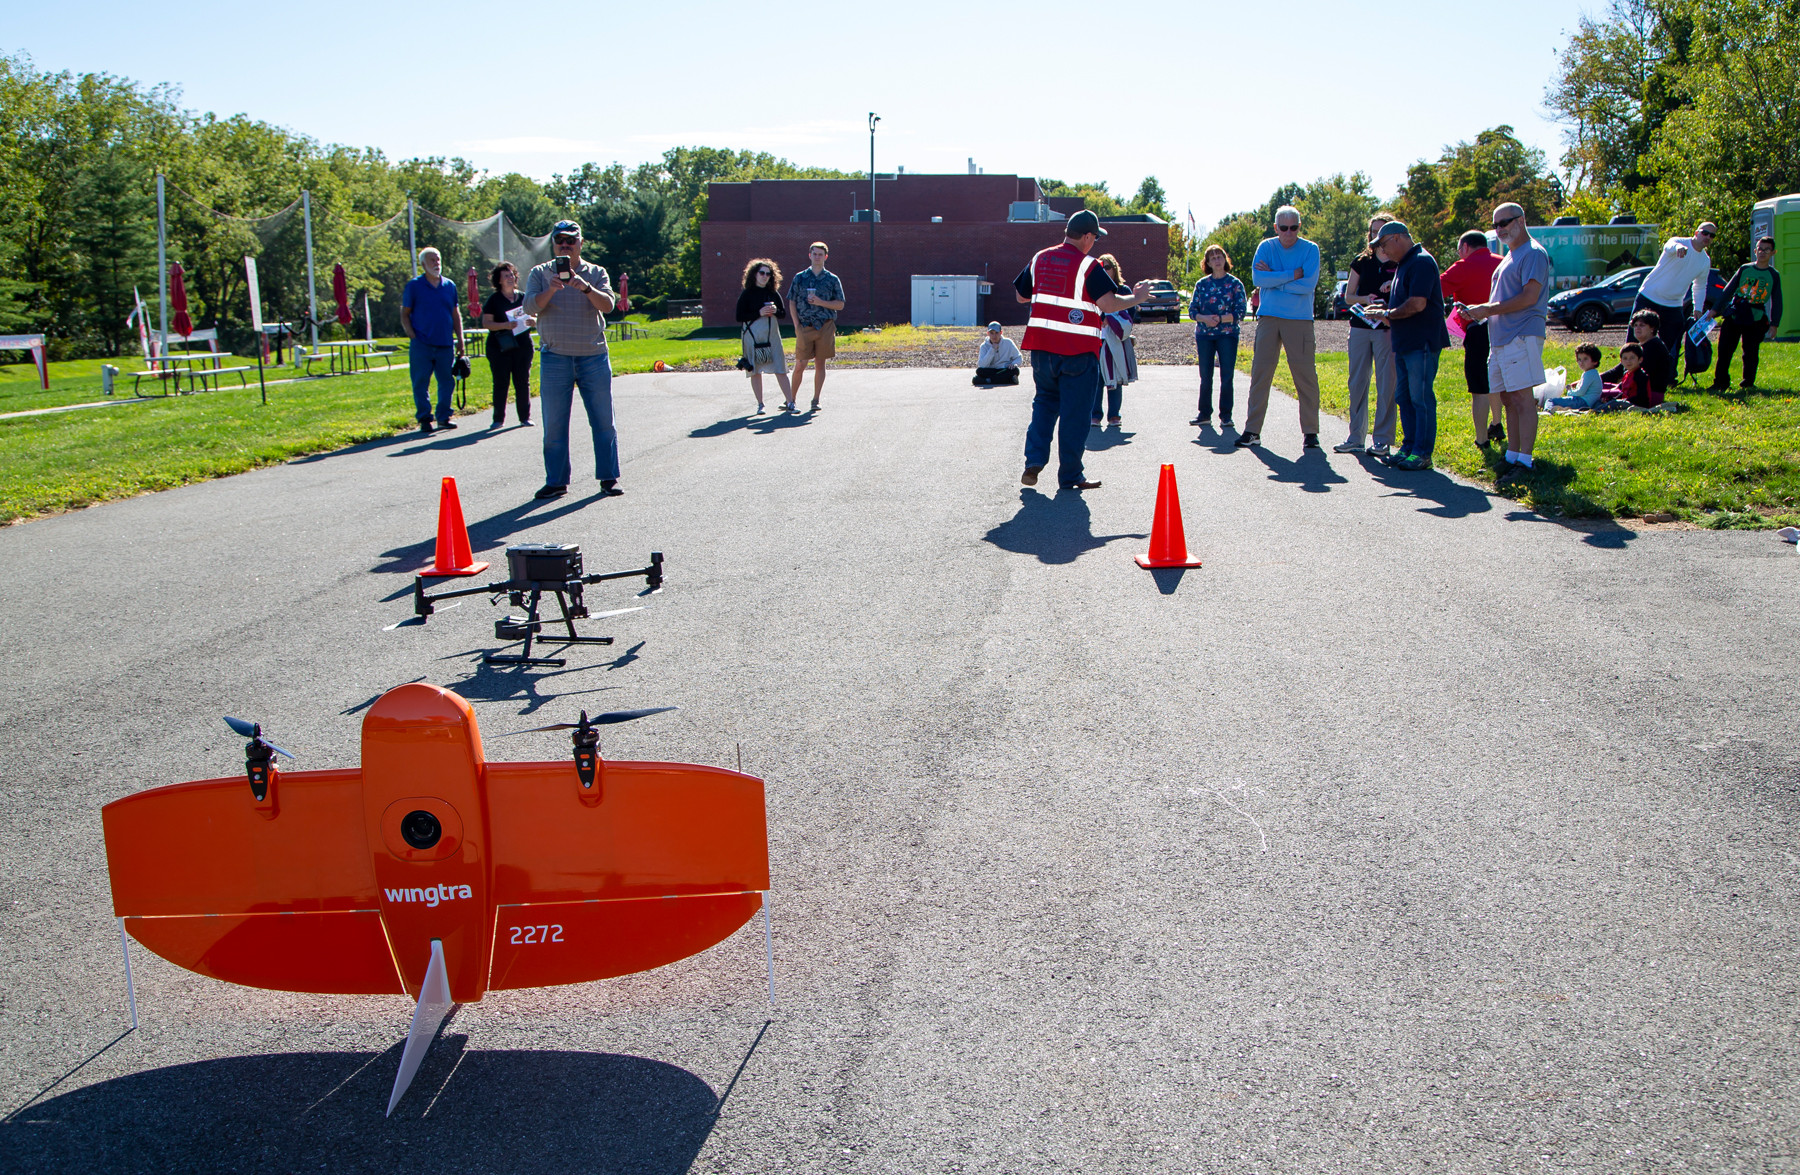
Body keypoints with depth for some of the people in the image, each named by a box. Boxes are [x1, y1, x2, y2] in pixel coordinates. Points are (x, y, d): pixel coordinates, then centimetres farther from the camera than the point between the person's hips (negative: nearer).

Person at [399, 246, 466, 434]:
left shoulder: (449, 286, 12)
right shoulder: (414, 286, 3)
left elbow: (456, 314, 18)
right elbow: (404, 314, 4)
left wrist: (460, 339, 11)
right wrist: (412, 336, -7)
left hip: (446, 344, 3)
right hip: (422, 345, -3)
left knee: (447, 381, 6)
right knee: (421, 383, -2)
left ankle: (443, 417, 17)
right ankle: (424, 419, 6)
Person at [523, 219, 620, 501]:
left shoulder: (596, 273, 8)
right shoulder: (540, 274, 8)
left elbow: (607, 305, -7)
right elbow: (531, 306, -5)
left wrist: (585, 287, -24)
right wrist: (551, 290, -22)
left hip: (594, 354, 0)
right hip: (555, 357, 0)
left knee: (604, 421, 1)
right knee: (554, 424, 1)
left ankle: (609, 477, 9)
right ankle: (556, 481, 8)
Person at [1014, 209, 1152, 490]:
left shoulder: (1040, 259, 9)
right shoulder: (1088, 266, -9)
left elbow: (1021, 295, 19)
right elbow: (1108, 303, -18)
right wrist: (1137, 297, -2)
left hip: (1041, 345, 5)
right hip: (1077, 351, -5)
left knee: (1045, 402, 22)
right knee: (1075, 412, 3)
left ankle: (1034, 461, 8)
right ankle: (1070, 476, 9)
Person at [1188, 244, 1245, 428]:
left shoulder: (1235, 284, 2)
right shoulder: (1202, 284, 9)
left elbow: (1240, 312, -4)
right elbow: (1192, 310, 6)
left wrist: (1220, 319, -17)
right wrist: (1205, 319, -13)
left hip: (1227, 334, -2)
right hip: (1204, 334, 2)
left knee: (1226, 376, -4)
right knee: (1205, 376, 6)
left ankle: (1225, 415, 2)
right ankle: (1204, 413, 14)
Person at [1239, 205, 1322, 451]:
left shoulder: (1310, 250, 2)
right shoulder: (1266, 247, 7)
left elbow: (1308, 284, -12)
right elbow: (1258, 278, -9)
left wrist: (1274, 278, -9)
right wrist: (1293, 275, -12)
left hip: (1300, 320, -2)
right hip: (1268, 318, 2)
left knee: (1305, 375, -3)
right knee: (1260, 373, -1)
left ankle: (1311, 431, 5)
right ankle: (1252, 431, 3)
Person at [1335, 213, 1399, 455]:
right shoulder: (1362, 261, 11)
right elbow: (1348, 297, 10)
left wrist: (1394, 289, -16)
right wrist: (1366, 299, -9)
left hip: (1387, 329, -3)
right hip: (1360, 327, 3)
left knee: (1386, 385, -4)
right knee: (1357, 383, 6)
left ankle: (1383, 440, 2)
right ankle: (1355, 437, 14)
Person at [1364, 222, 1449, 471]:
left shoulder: (1421, 262, -14)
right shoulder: (1403, 264, 18)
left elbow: (1417, 304, -23)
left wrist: (1388, 314, -9)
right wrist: (1388, 316, 6)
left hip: (1422, 343, -10)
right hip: (1405, 342, 10)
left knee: (1421, 398, -7)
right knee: (1404, 397, 12)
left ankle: (1422, 453, -3)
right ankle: (1409, 448, 19)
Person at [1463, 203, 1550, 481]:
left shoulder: (1533, 254, -7)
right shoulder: (1509, 257, 23)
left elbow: (1529, 297, -17)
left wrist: (1489, 309, -14)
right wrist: (1479, 312, 10)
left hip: (1521, 336, -10)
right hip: (1500, 338, 10)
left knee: (1521, 398, -11)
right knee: (1508, 398, 10)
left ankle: (1524, 460, -11)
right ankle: (1512, 455, 15)